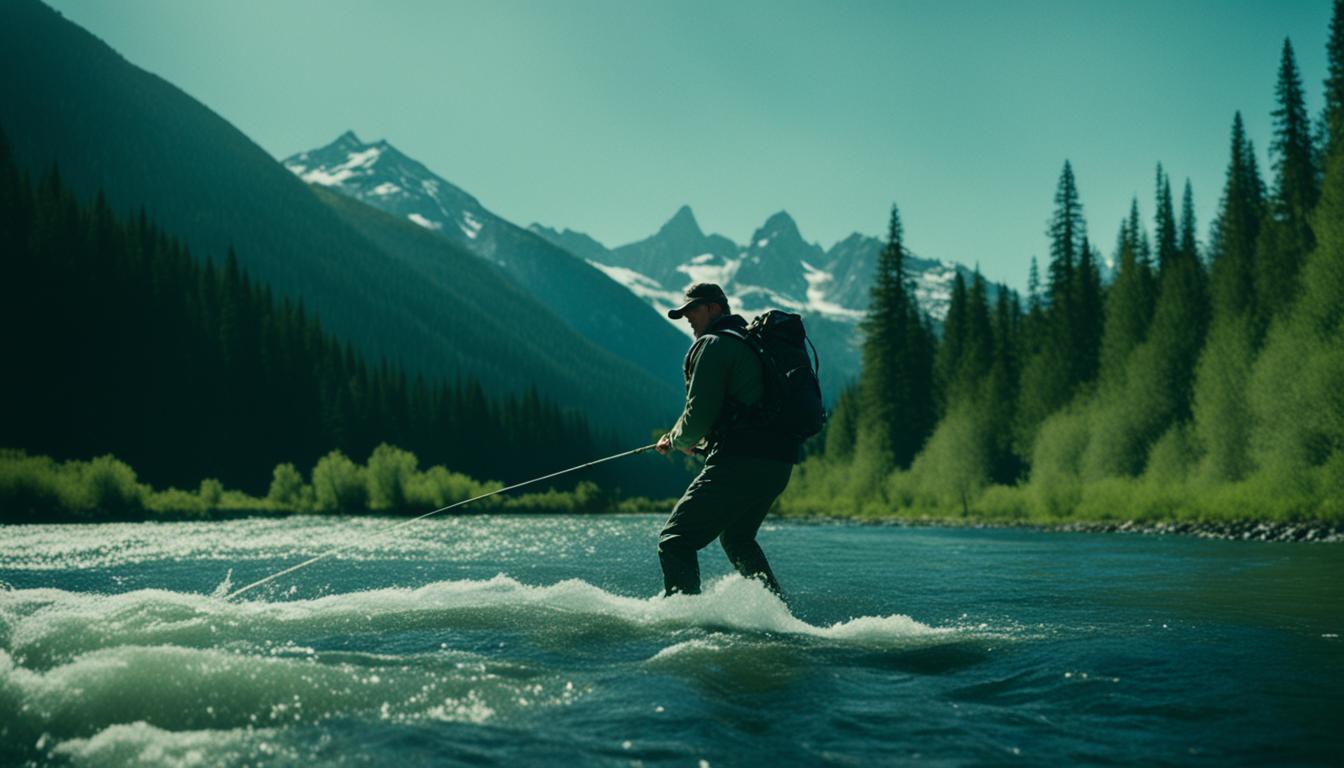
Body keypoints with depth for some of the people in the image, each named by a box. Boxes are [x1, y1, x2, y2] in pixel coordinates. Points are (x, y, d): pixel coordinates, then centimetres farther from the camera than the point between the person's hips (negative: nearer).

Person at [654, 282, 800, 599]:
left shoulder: (712, 344, -3)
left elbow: (700, 414, -12)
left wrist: (676, 441, 8)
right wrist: (698, 442, 31)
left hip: (740, 463, -9)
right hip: (780, 462, 9)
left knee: (675, 540, -5)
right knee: (737, 539, 29)